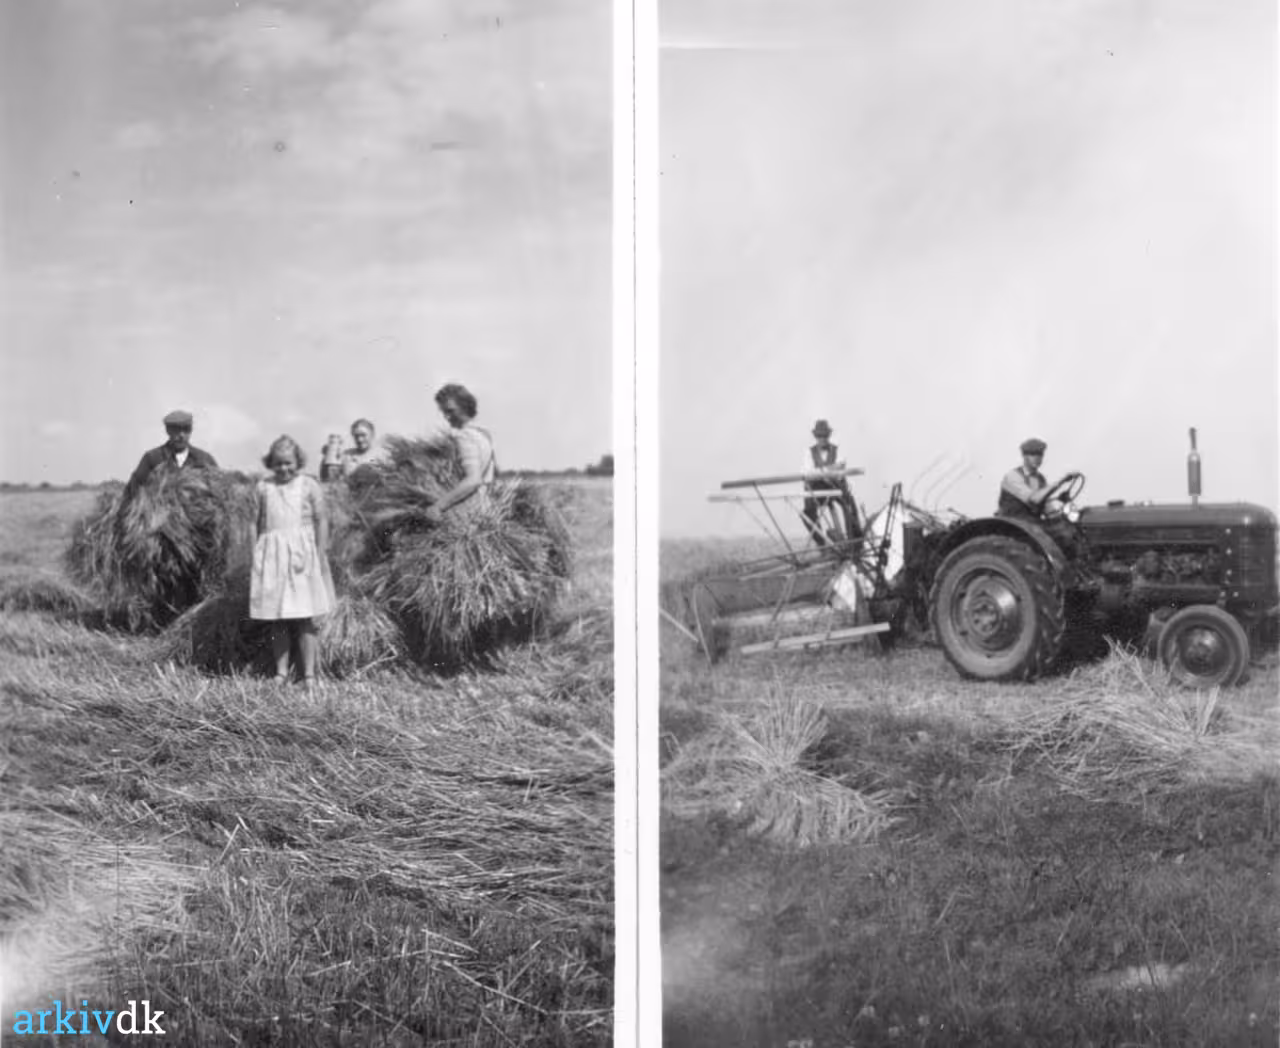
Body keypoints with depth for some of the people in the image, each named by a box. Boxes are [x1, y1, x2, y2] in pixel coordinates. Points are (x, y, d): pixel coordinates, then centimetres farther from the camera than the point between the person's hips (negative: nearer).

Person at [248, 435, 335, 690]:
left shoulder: (309, 486, -1)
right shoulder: (264, 487, 7)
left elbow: (322, 521, 0)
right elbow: (260, 523, 12)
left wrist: (320, 555, -5)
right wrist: (258, 556, 9)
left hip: (301, 555, -3)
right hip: (271, 556, 3)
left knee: (304, 618, -3)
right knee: (277, 620, 4)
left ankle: (309, 674, 1)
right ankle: (281, 672, 9)